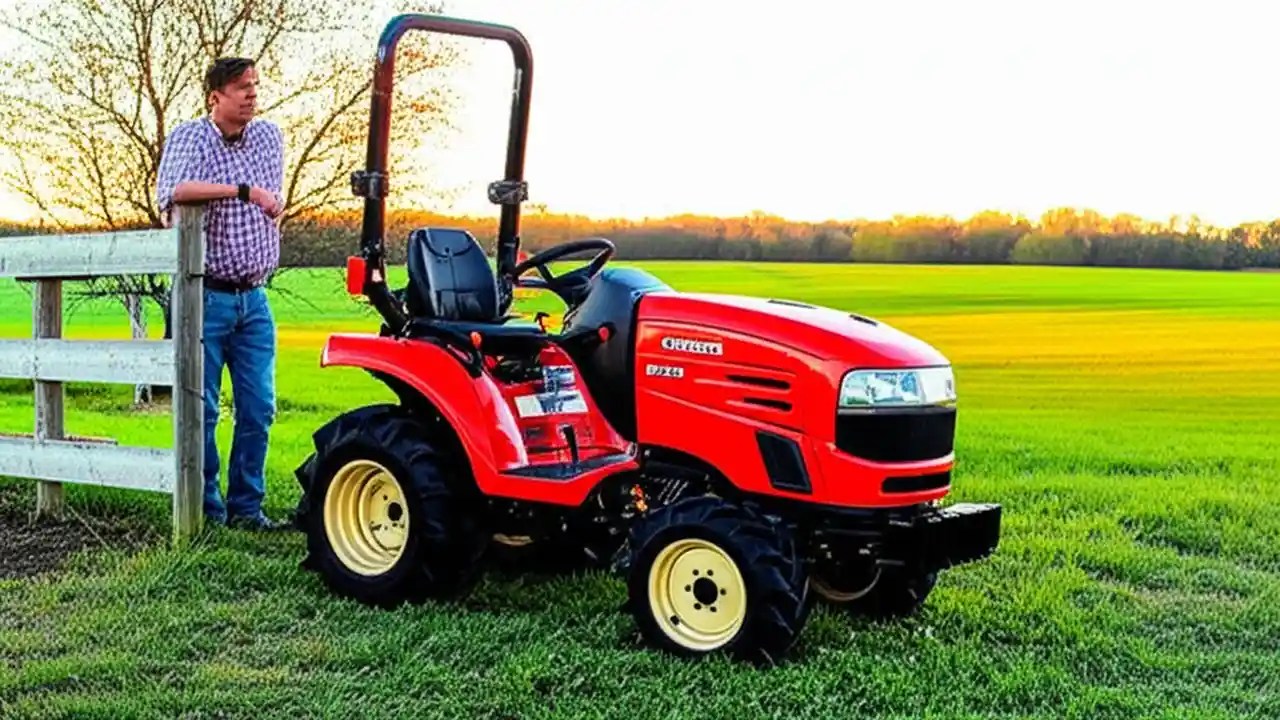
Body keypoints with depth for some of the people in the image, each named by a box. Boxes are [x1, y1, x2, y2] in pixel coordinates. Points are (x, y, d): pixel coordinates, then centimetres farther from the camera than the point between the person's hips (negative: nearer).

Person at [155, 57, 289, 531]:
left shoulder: (269, 136, 9)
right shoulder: (189, 138, -8)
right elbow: (171, 193, -28)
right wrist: (243, 190, -28)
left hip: (254, 298, 5)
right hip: (205, 297, -5)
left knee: (258, 408, 3)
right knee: (201, 409, 1)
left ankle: (246, 506, 12)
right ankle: (205, 506, 11)